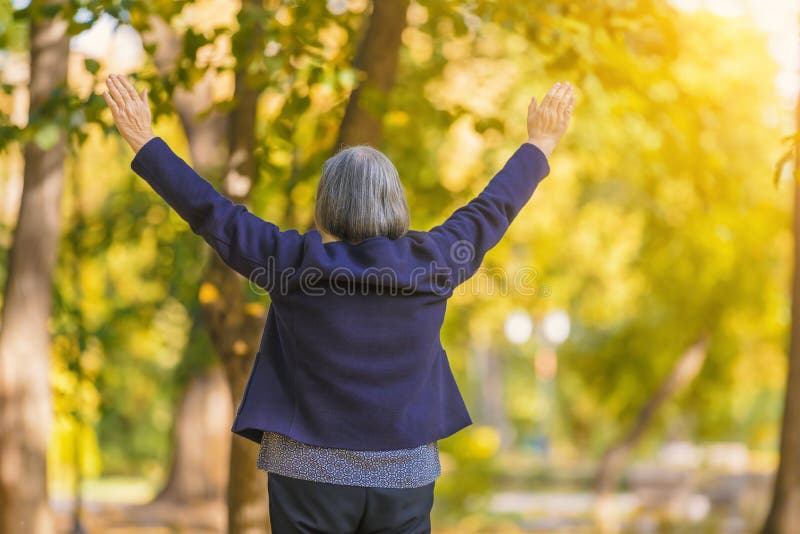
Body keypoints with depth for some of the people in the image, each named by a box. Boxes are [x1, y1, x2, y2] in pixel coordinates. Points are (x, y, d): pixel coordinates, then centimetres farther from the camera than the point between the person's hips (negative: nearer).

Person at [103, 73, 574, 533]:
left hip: (312, 471, -2)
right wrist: (540, 147, 29)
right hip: (406, 478, 2)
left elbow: (211, 212, -1)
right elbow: (490, 211, 13)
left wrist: (145, 143, 8)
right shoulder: (431, 264, -2)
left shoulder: (294, 263, -8)